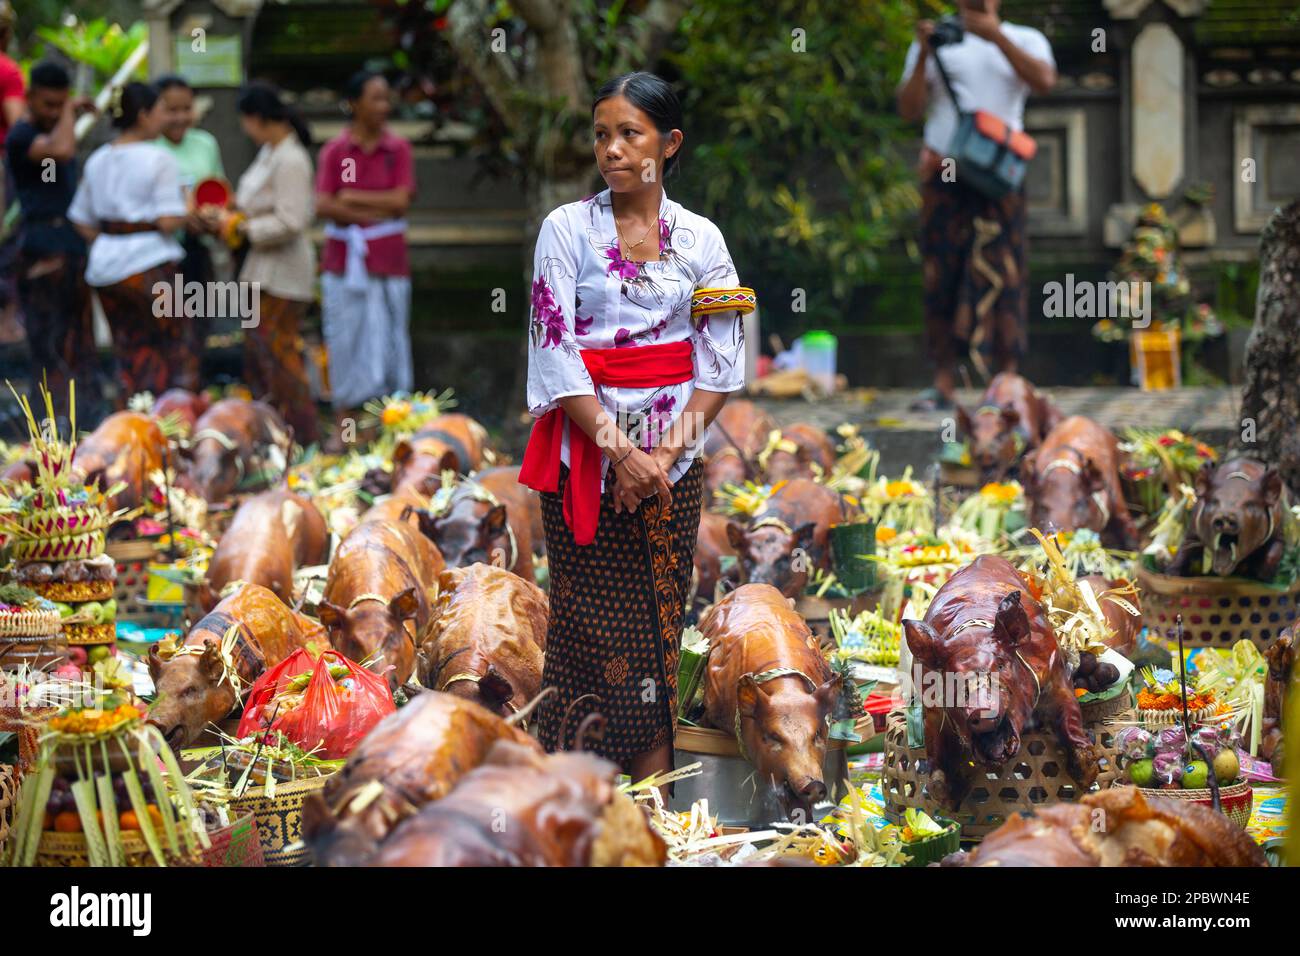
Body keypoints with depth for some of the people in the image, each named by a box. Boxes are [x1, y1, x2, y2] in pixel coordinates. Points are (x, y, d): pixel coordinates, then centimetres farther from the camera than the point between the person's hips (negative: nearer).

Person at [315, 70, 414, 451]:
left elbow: (400, 201, -8)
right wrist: (375, 211, -12)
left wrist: (353, 197, -8)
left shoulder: (397, 149, 3)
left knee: (388, 338, 1)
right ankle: (343, 426, 8)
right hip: (343, 259, 0)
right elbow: (324, 206, -9)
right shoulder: (334, 151, 1)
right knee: (345, 340, 2)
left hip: (387, 261, 0)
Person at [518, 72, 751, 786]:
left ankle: (653, 785, 7)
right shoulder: (567, 229, -1)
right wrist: (617, 448, -14)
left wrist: (670, 449, -9)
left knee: (660, 616, 2)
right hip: (584, 448, -2)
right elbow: (553, 350, -7)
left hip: (672, 455, 2)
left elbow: (722, 359, 4)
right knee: (590, 615, -4)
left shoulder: (700, 239, 5)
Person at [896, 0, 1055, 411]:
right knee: (942, 275, -3)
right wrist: (924, 56, -7)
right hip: (943, 172, 1)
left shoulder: (1024, 40, 12)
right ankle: (943, 383, -3)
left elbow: (1044, 80, -9)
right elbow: (909, 108, 5)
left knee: (1001, 272, -7)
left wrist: (996, 37, -14)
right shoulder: (936, 43, 14)